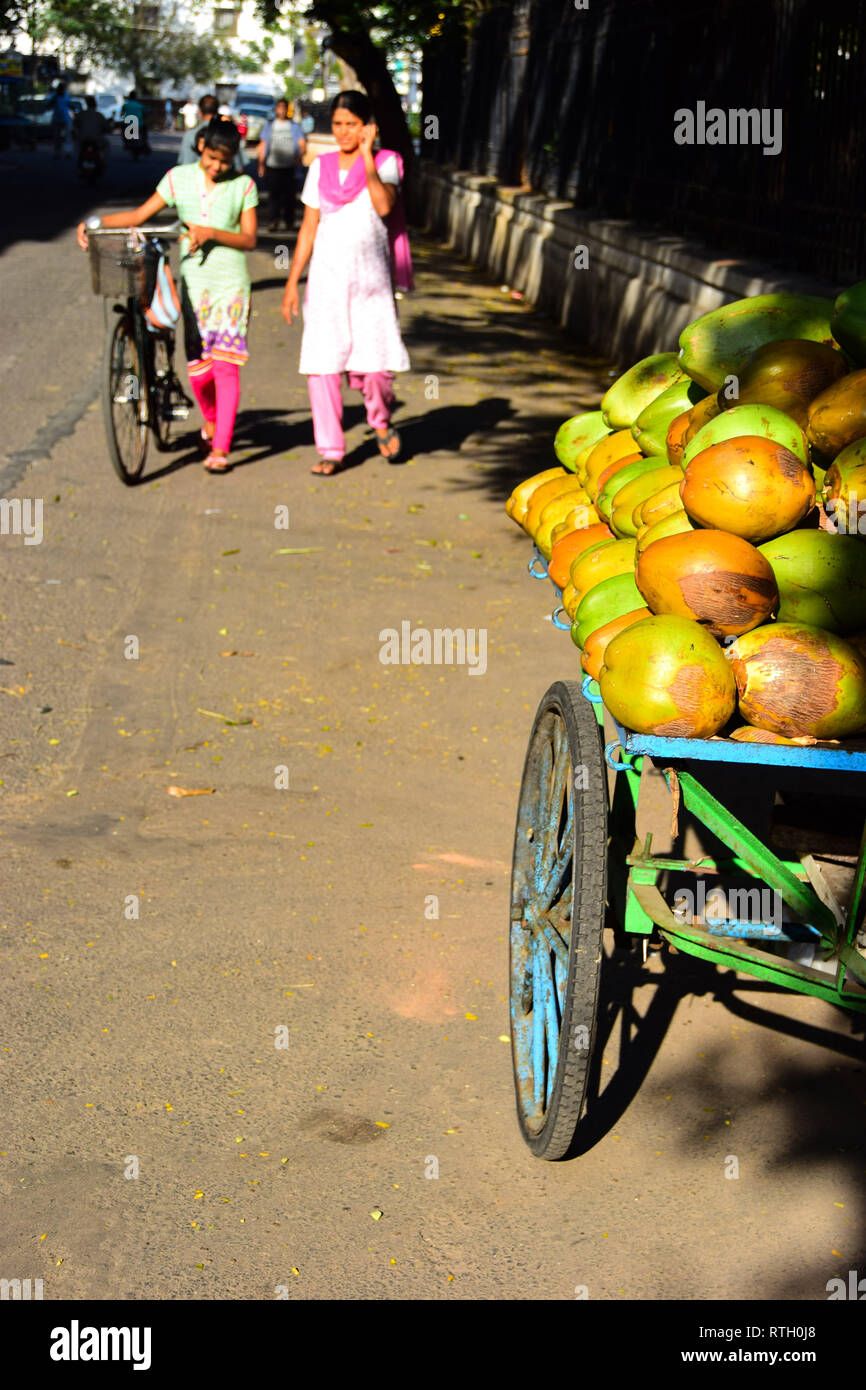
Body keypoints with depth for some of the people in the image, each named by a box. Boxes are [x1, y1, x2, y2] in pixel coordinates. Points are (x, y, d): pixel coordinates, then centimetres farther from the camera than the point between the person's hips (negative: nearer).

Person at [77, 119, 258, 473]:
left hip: (231, 284, -1)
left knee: (226, 364, -8)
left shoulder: (243, 185, 3)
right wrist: (93, 223, -5)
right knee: (198, 366, 2)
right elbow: (140, 215, 6)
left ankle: (220, 449, -3)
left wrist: (212, 233, -16)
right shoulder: (179, 178, 6)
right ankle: (210, 420, 34)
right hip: (193, 281, 2)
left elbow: (249, 239, -1)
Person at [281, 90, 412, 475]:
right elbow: (309, 227, 13)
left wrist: (366, 156, -16)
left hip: (370, 277, -2)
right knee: (322, 363, -4)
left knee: (371, 367, -10)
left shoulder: (385, 162, 3)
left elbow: (384, 206, -17)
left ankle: (381, 421, 23)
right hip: (326, 277, 2)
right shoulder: (321, 167, 10)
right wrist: (292, 282, 9)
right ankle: (330, 450, 7)